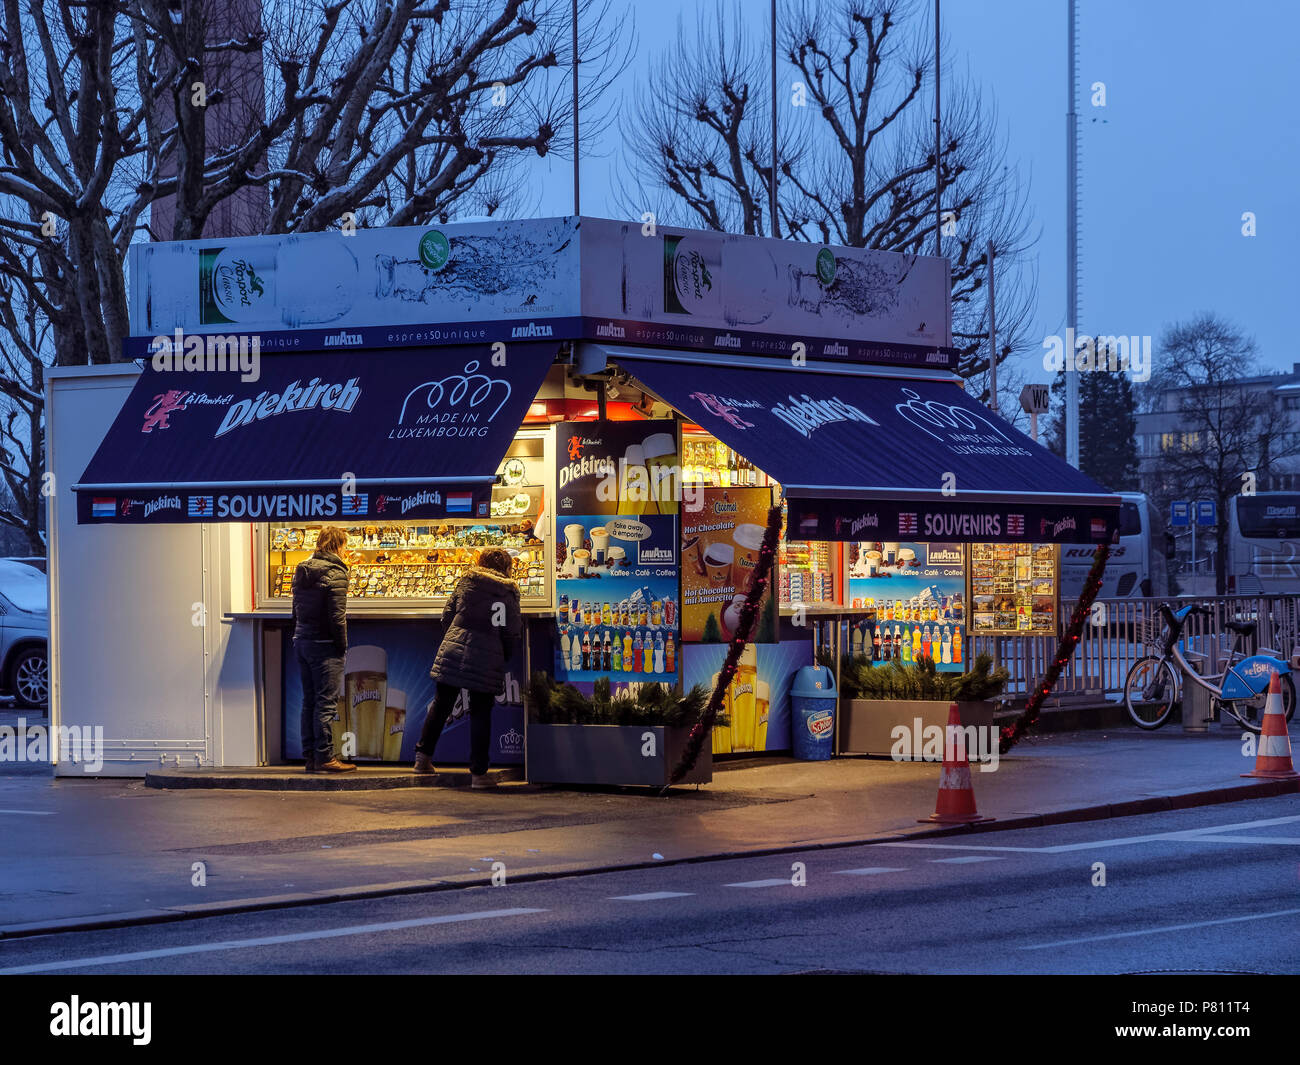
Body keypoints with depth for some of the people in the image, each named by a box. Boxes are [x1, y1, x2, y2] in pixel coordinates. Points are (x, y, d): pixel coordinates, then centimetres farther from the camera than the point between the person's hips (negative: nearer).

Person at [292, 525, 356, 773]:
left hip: (302, 641, 8)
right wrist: (342, 647, -9)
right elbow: (337, 616, -16)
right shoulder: (335, 574, -13)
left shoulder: (302, 570, 11)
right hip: (324, 645, -8)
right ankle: (324, 757, -6)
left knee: (309, 701, 11)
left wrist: (299, 638, 16)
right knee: (326, 702, -5)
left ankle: (310, 755, 13)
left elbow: (296, 610, 14)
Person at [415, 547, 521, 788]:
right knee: (480, 714, 3)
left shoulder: (466, 582, 6)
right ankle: (478, 772, 3)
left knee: (441, 705, 15)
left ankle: (423, 757, 17)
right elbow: (512, 632, 0)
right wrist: (505, 656, 17)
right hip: (487, 659, -2)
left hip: (454, 651, 2)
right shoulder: (508, 592, 0)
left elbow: (447, 614, 9)